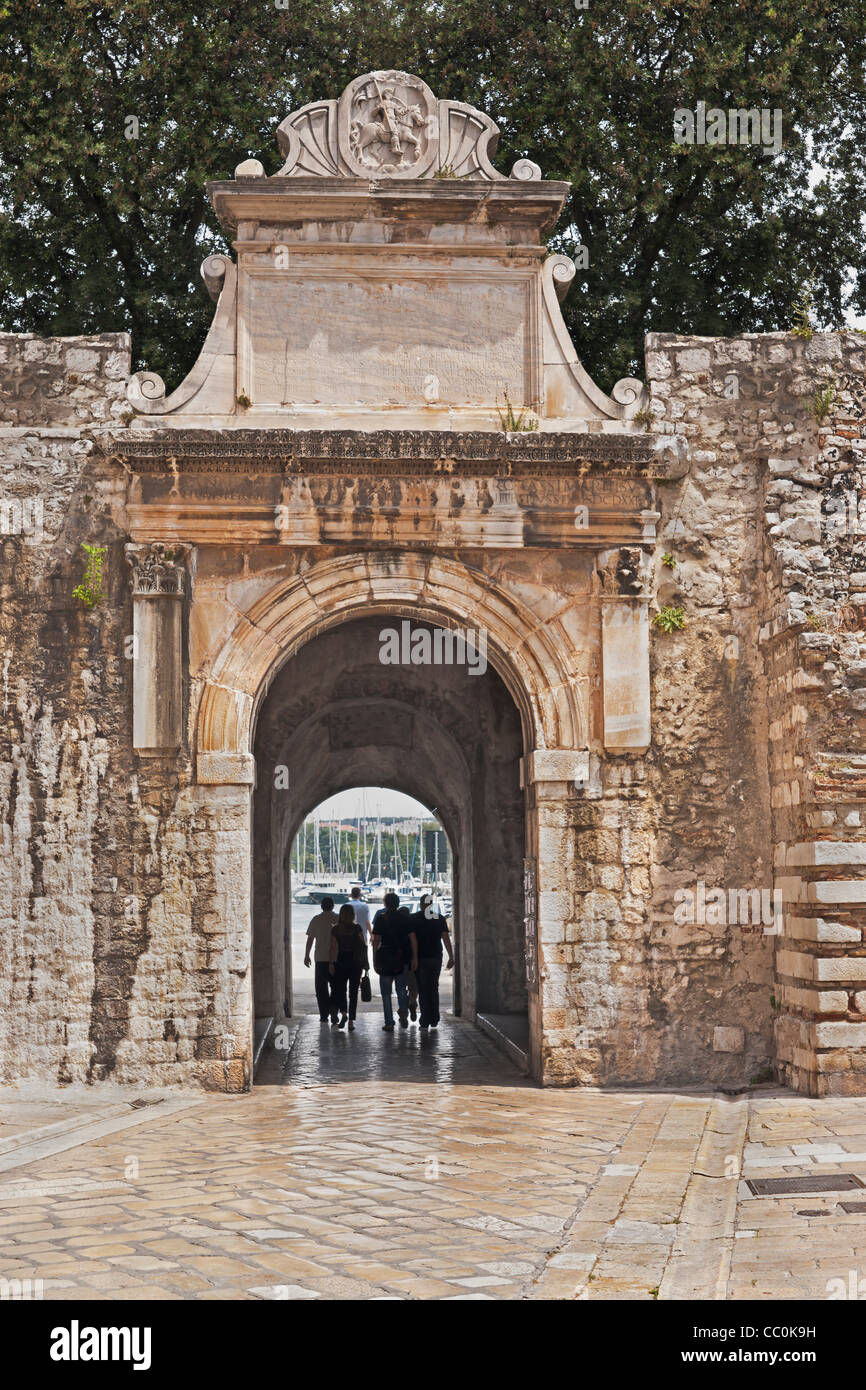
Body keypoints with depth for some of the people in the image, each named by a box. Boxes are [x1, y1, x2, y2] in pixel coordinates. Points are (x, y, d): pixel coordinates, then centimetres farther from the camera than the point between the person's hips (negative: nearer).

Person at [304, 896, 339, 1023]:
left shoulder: (316, 919, 1)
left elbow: (310, 939, 2)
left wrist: (307, 956, 11)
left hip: (321, 958, 0)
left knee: (321, 988, 7)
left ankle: (324, 1015, 5)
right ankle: (333, 1008, -12)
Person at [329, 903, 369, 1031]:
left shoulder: (335, 930, -3)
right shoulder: (357, 928, -5)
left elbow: (333, 948, -4)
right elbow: (364, 945, -4)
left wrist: (332, 964, 1)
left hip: (341, 962, 0)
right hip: (355, 962, 0)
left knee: (340, 989, 14)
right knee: (353, 992, 6)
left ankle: (343, 1013, -10)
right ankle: (351, 1021, 2)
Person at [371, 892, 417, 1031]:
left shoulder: (380, 918, -3)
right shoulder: (405, 919, 3)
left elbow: (376, 940, -5)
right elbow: (412, 938, -1)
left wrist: (374, 960, -1)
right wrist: (414, 957, 3)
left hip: (385, 958, -2)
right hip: (403, 958, 2)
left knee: (386, 992, 6)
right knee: (401, 988, 15)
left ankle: (389, 1023, 1)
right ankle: (403, 1011, -12)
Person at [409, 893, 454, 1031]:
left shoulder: (414, 918, -4)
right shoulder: (440, 918, 3)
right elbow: (446, 938, -1)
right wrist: (451, 957, 0)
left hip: (421, 958, -2)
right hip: (436, 958, 2)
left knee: (423, 990, 0)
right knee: (434, 988, 15)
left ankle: (425, 1022, -5)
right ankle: (434, 1020, 16)